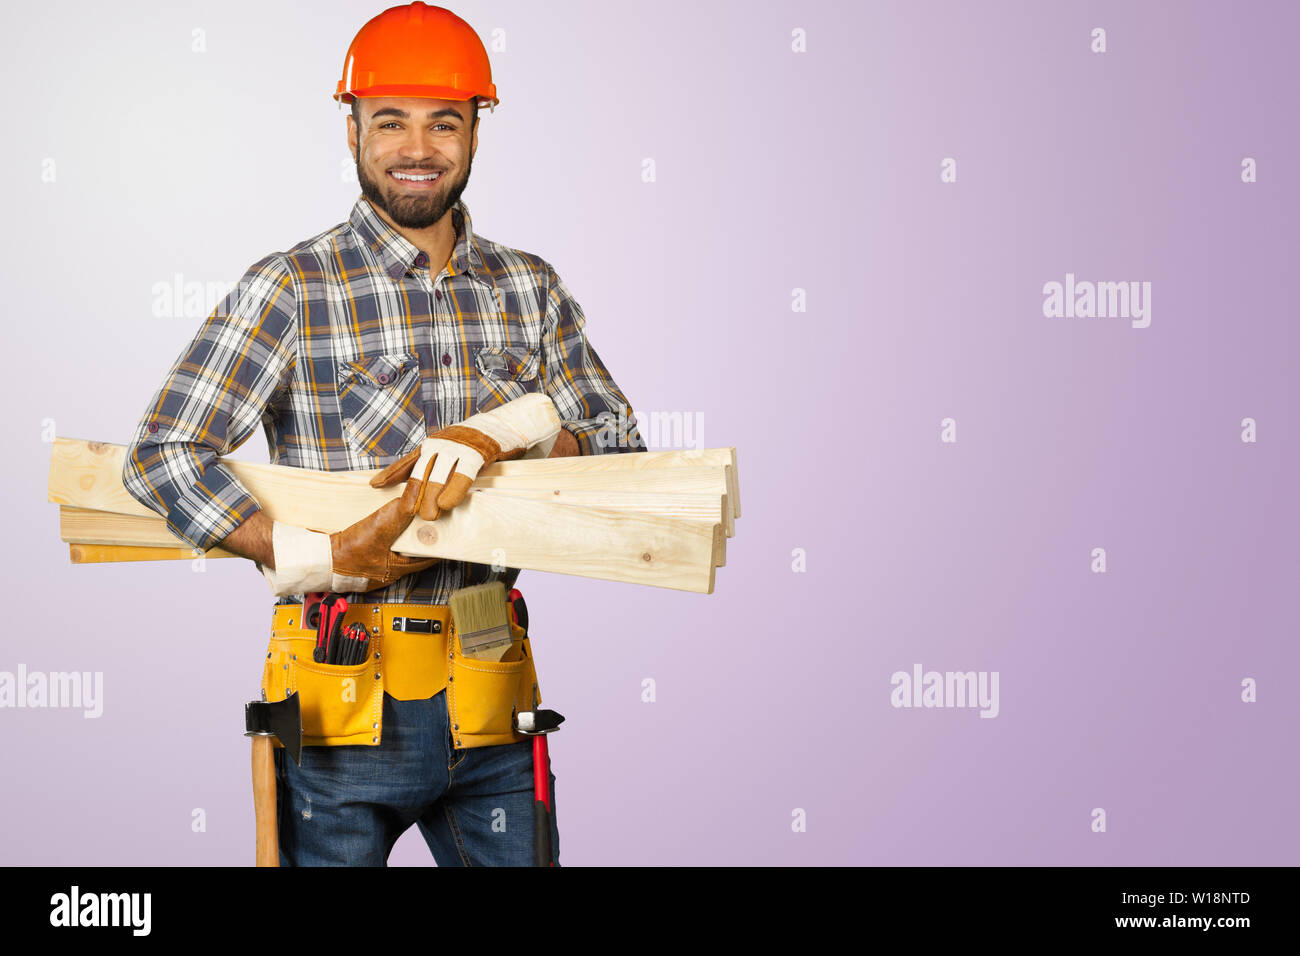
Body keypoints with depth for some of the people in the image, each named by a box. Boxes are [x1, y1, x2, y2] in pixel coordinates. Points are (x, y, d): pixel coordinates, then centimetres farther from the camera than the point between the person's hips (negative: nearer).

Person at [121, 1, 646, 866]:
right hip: (344, 695, -3)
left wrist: (502, 428, -14)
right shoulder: (290, 291, -4)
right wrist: (316, 559, -16)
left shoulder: (530, 289, 9)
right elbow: (163, 456, -9)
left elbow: (623, 443, 4)